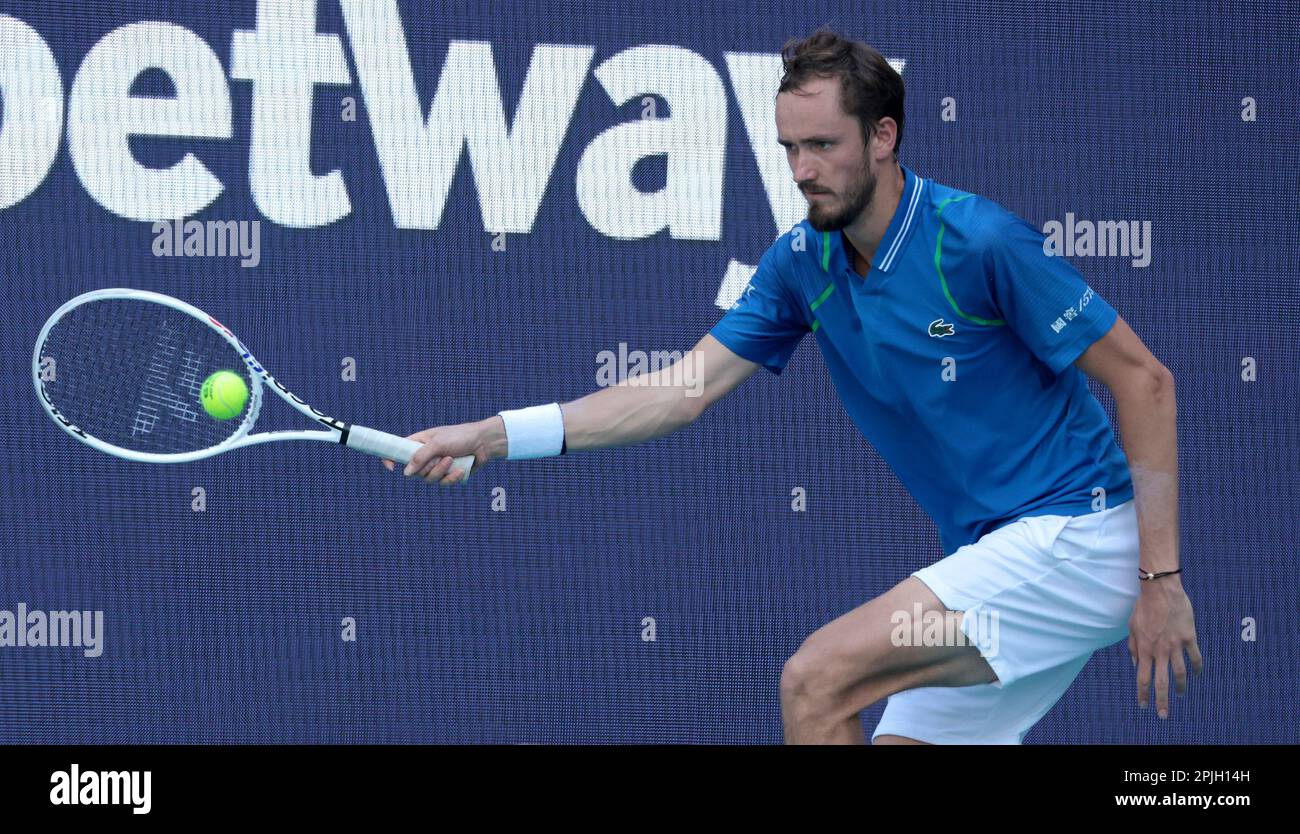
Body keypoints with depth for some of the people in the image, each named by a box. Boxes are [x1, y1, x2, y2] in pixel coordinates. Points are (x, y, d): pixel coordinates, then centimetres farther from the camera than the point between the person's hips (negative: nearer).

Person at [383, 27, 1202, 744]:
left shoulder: (980, 242, -17)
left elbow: (1144, 380, -13)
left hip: (1074, 539, -8)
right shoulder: (803, 264, 5)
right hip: (992, 550, 8)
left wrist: (1159, 576, -16)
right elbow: (684, 388, 5)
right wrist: (490, 436, -5)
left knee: (817, 680, -17)